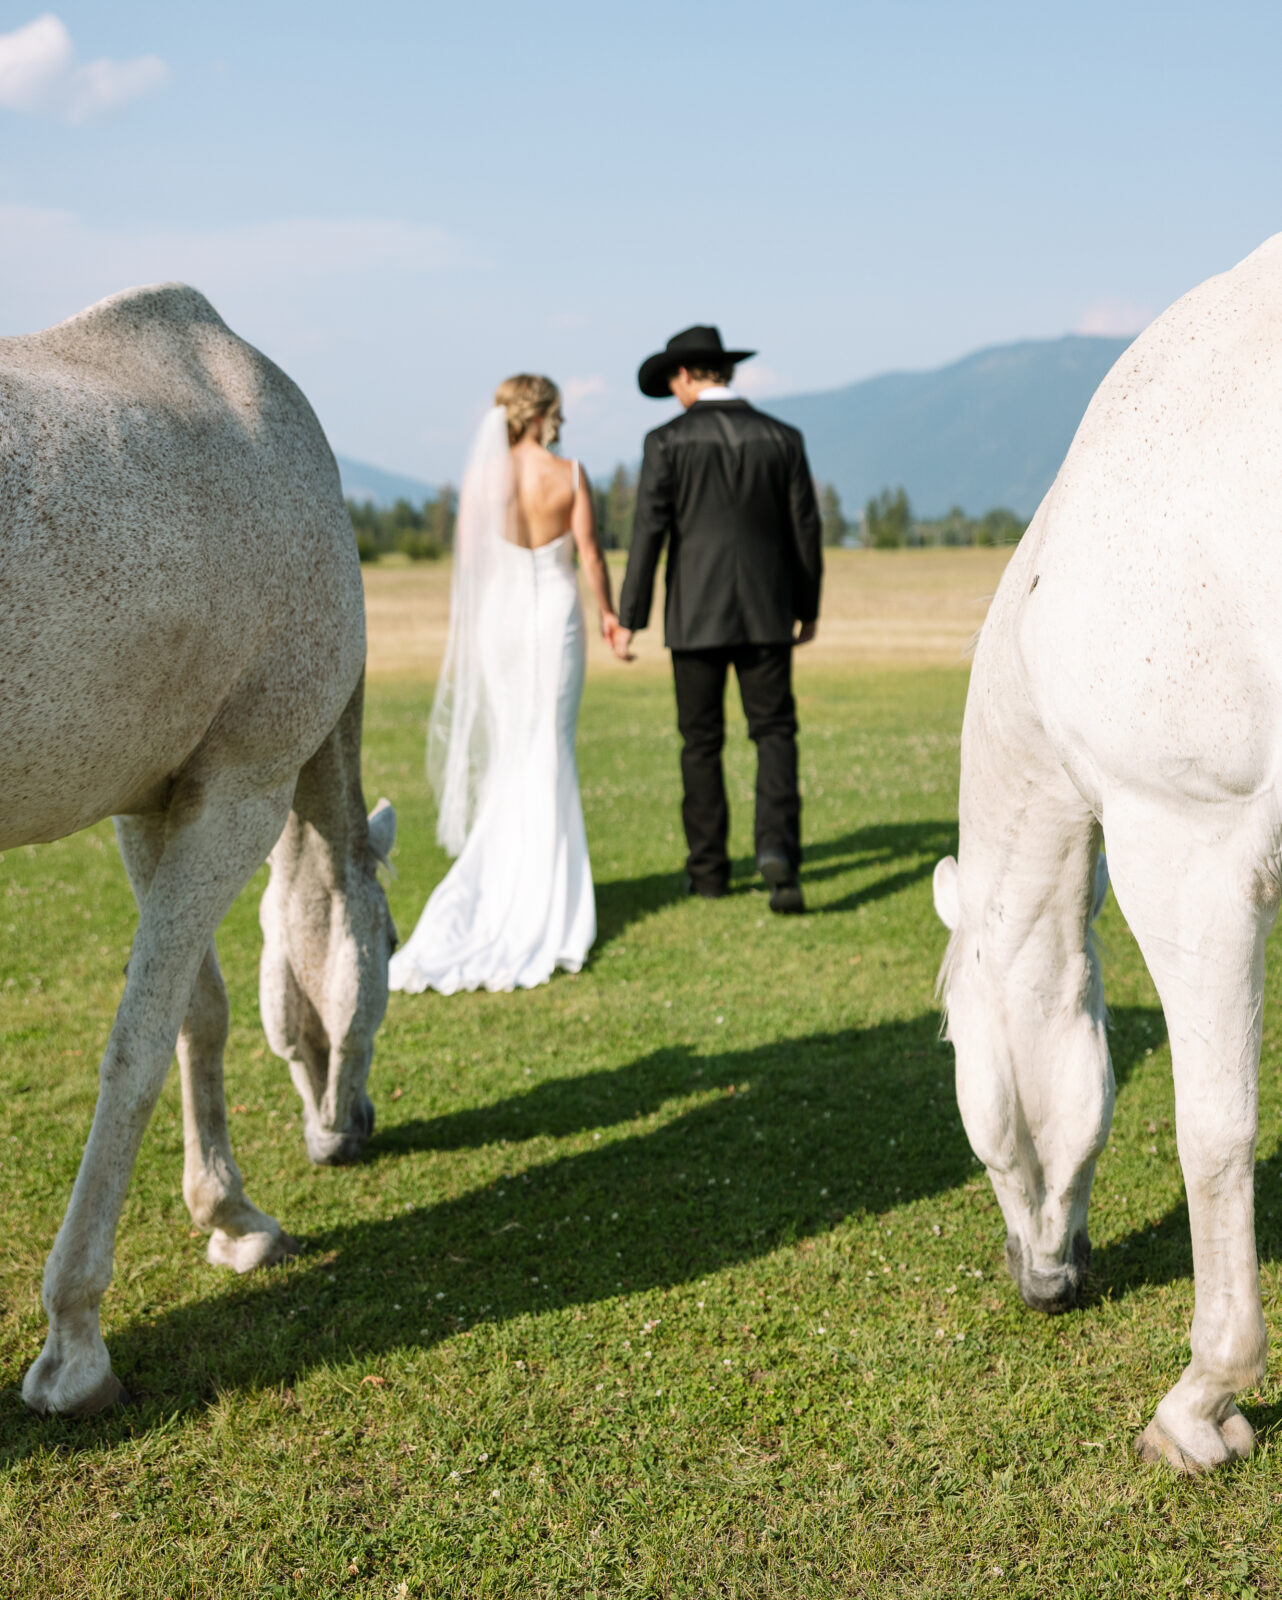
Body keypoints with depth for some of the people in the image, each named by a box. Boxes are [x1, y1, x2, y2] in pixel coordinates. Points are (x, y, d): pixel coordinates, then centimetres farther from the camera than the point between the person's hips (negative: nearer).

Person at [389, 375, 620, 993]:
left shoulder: (479, 479, -2)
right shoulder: (569, 475, -7)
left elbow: (467, 567, -1)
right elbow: (590, 554, -4)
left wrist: (459, 648, 7)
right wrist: (608, 612, 13)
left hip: (497, 616, 2)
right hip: (555, 615, -2)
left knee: (505, 754, 13)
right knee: (549, 755, 5)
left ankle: (498, 875, 15)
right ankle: (543, 889, 6)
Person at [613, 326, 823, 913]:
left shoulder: (667, 442, -5)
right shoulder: (782, 438, 3)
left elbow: (649, 533, -8)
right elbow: (805, 529, 6)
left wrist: (628, 619, -4)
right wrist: (807, 608, 17)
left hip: (696, 616, -1)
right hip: (766, 614, 2)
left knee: (701, 743, 9)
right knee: (774, 733, 6)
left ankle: (708, 869, 16)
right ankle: (777, 846, -16)